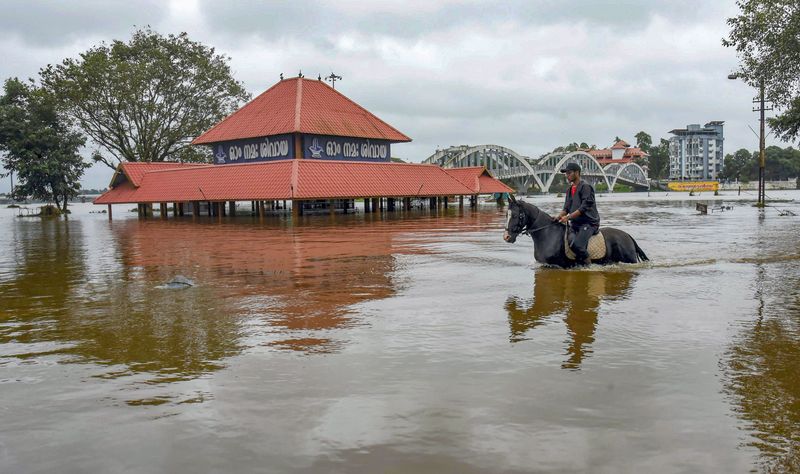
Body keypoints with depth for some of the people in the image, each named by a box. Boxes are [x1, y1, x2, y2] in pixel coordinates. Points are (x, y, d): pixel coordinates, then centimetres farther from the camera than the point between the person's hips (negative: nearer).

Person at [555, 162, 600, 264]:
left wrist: (568, 217, -23)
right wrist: (559, 216, -4)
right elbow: (566, 208, 16)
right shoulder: (569, 189, 17)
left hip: (588, 223, -8)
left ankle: (588, 264, -12)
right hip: (574, 224, 9)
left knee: (576, 245, -28)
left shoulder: (585, 187, -9)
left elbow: (584, 207, -17)